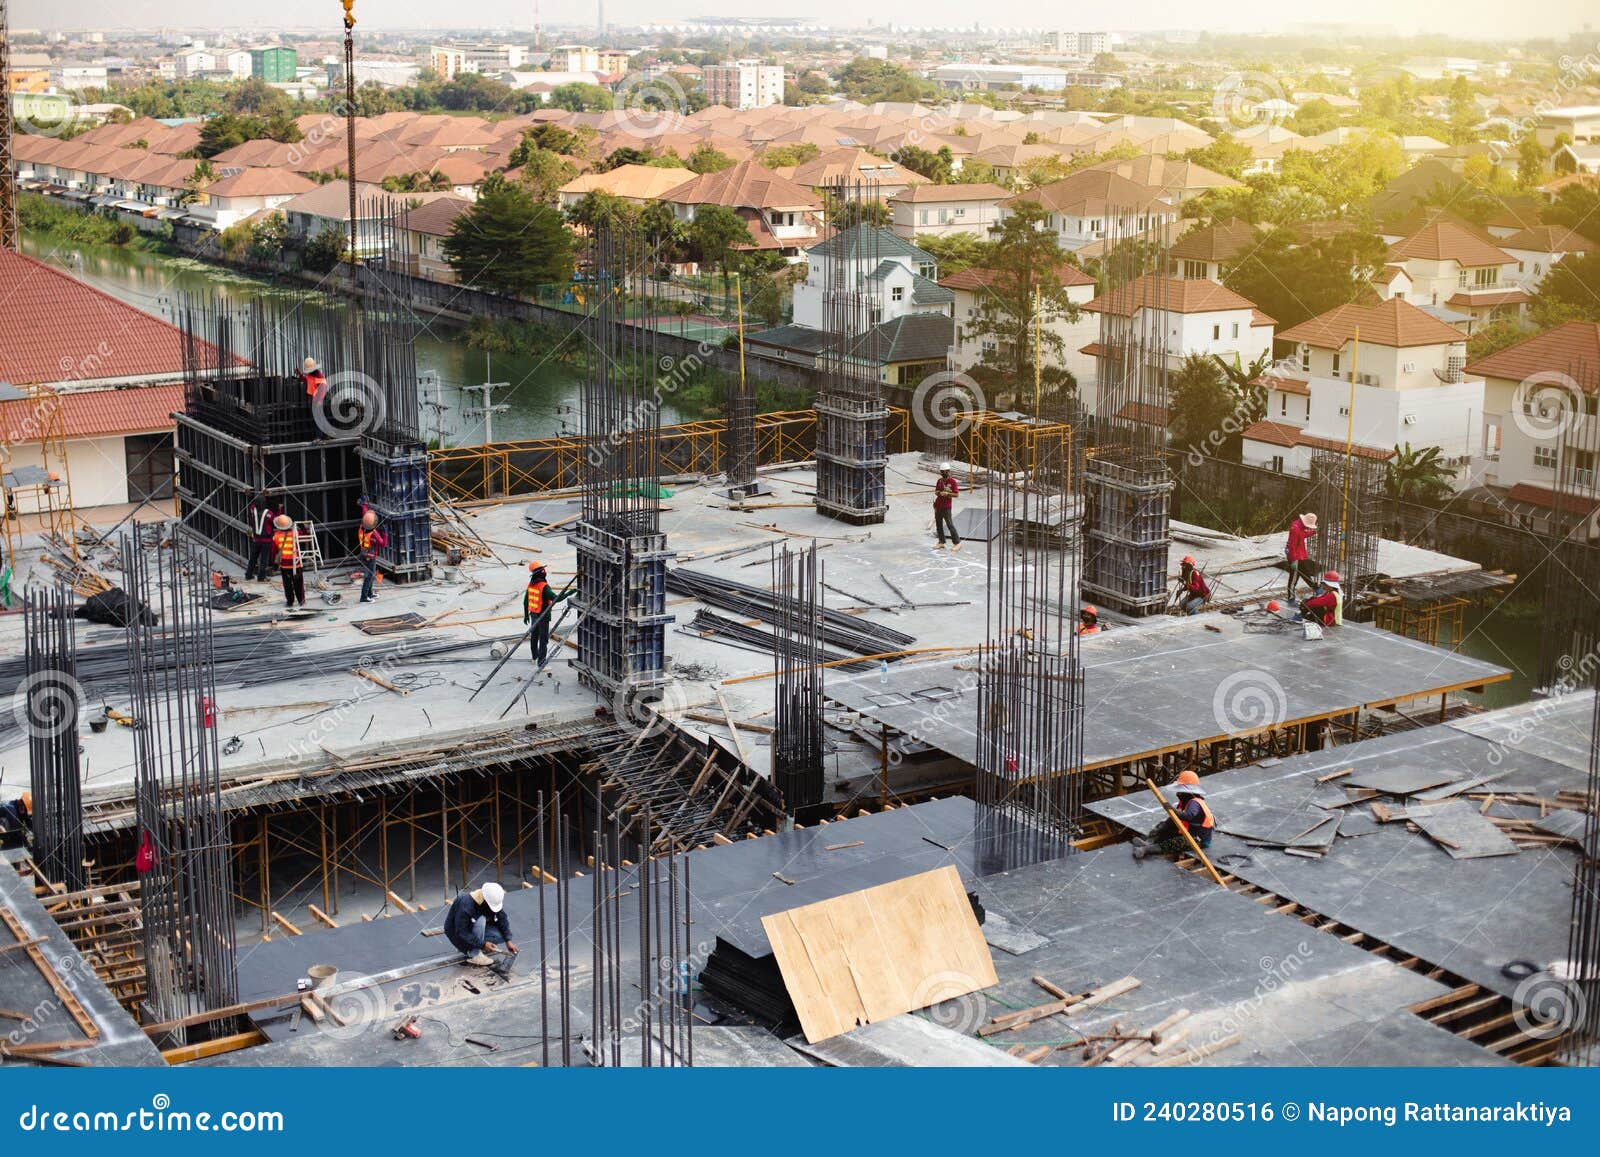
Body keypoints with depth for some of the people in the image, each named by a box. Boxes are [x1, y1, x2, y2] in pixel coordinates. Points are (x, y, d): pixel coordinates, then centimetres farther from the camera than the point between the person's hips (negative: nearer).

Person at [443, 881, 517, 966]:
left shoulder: (493, 901, -13)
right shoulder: (465, 904, -34)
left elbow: (502, 920, -7)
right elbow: (461, 932, -33)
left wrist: (508, 940, -20)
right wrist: (483, 944, -36)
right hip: (457, 934, -7)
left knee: (502, 935, -14)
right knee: (480, 920, -32)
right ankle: (474, 955, -25)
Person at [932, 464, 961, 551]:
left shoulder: (952, 481, -8)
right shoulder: (939, 480, 11)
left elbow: (956, 494, -9)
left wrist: (947, 494, -22)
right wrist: (939, 493, -5)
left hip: (947, 507, -7)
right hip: (938, 505, 7)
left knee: (950, 525, -8)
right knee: (938, 524, 9)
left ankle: (957, 543, -3)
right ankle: (941, 543, 17)